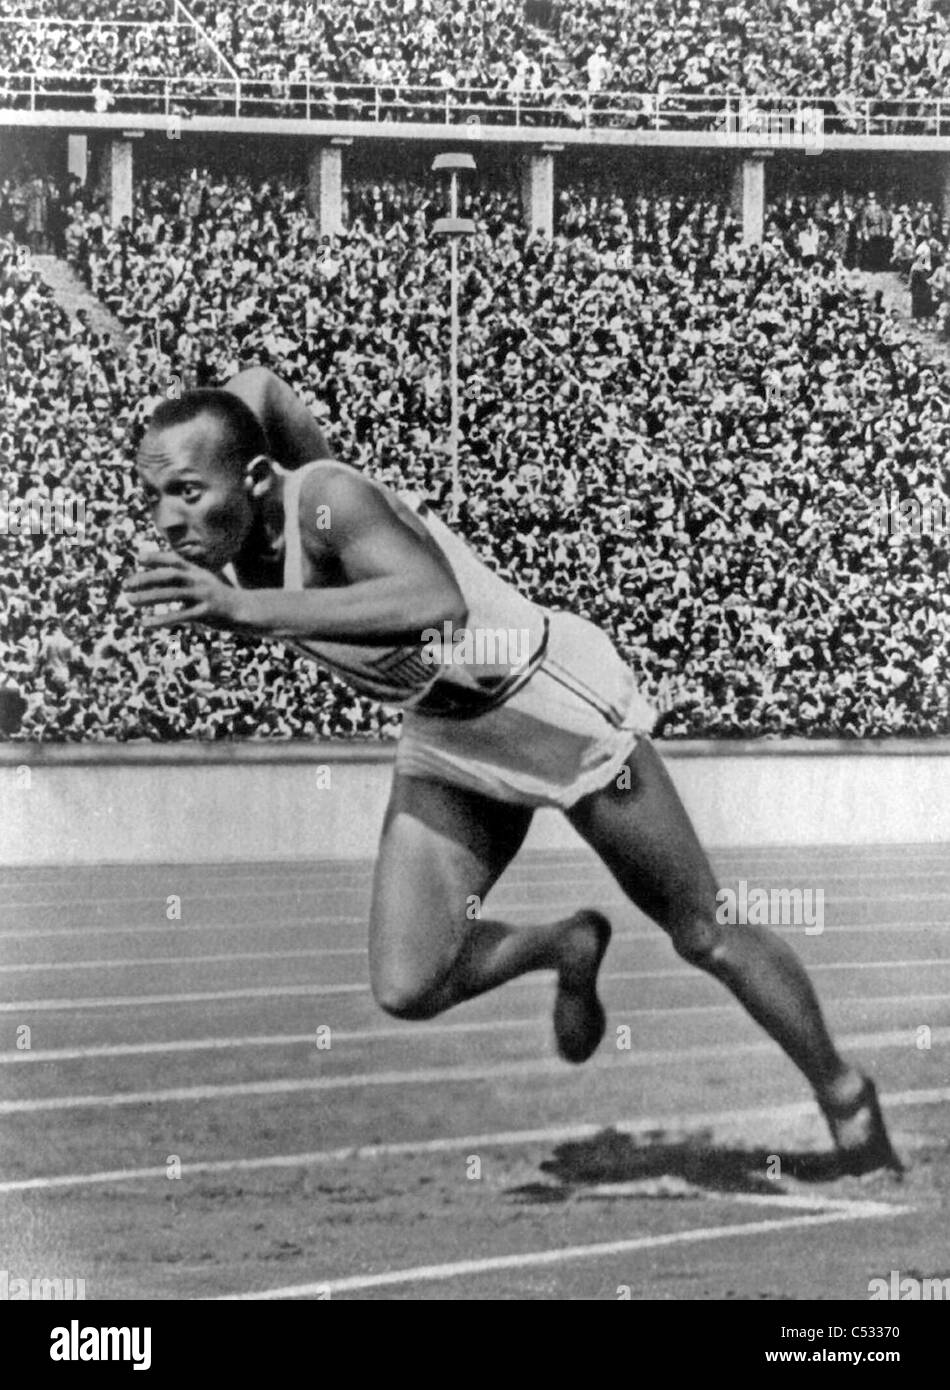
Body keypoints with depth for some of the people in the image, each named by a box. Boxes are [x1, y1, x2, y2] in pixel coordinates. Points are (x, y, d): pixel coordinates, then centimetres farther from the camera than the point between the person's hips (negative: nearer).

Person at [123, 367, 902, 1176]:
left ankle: (848, 1103, 29)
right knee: (406, 990, -5)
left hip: (555, 709, -7)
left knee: (705, 938, 6)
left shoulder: (329, 502, -33)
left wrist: (247, 608, -56)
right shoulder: (230, 537, -12)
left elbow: (438, 602, -54)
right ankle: (569, 948, 24)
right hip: (444, 741, 7)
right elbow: (260, 387, 9)